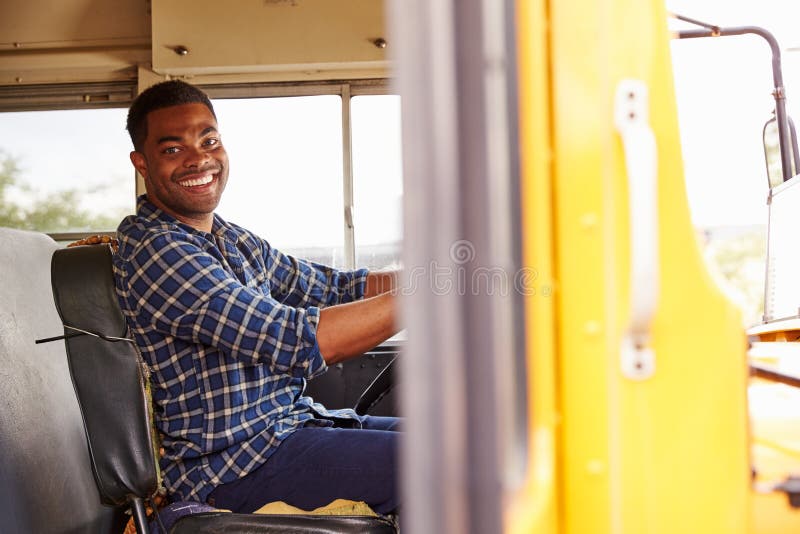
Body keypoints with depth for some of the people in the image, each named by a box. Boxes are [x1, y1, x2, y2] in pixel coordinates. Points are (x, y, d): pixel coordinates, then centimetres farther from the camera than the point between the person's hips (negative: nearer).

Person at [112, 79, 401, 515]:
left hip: (287, 425, 9)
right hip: (232, 465, -9)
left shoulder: (233, 240, 11)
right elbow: (296, 341, -27)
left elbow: (332, 289, 13)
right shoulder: (155, 251, -19)